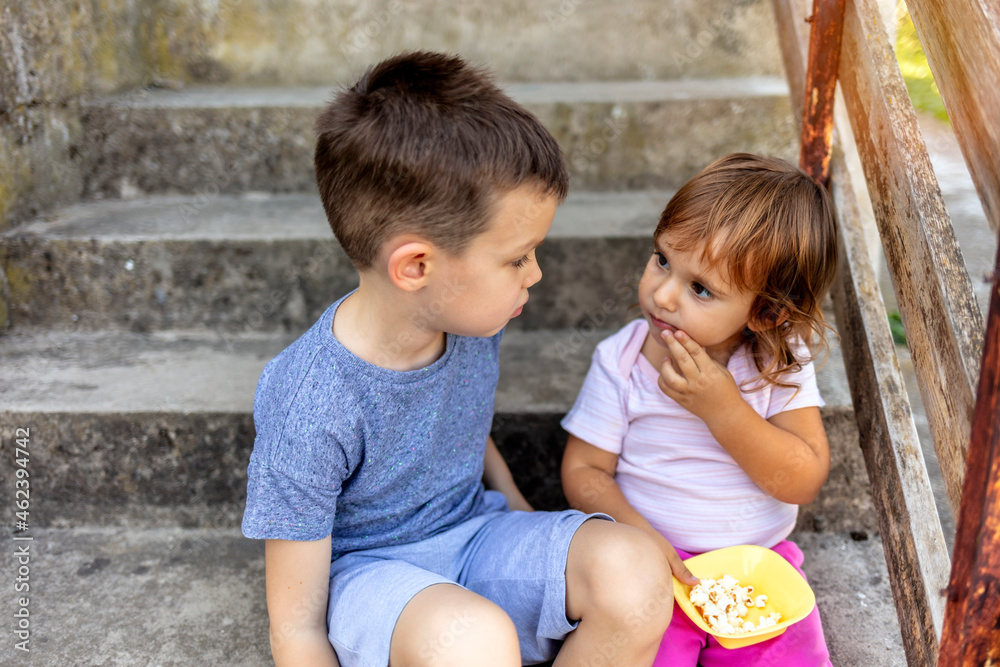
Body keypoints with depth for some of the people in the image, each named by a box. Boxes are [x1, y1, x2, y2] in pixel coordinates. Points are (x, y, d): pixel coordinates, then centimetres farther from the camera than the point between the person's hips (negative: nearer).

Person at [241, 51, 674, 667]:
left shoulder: (471, 317, -8)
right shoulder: (308, 408, -27)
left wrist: (514, 502, 8)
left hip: (473, 532, 6)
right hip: (367, 569, -6)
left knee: (637, 571, -21)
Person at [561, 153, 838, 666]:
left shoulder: (781, 363, -7)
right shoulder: (620, 361, -9)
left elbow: (804, 481, -12)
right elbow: (583, 469, -5)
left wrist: (722, 407, -24)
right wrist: (638, 535, -22)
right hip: (657, 566, -2)